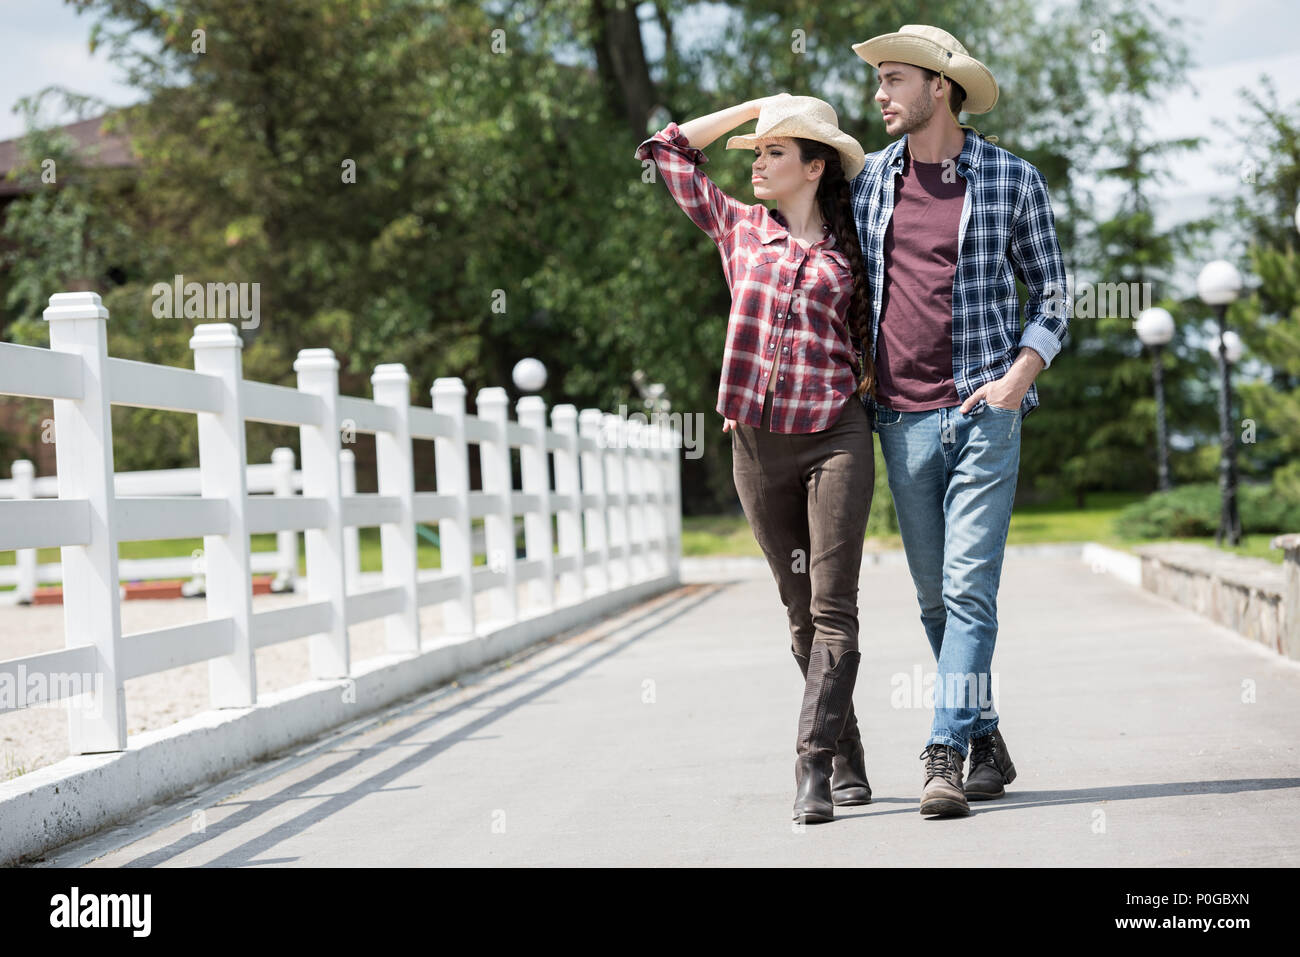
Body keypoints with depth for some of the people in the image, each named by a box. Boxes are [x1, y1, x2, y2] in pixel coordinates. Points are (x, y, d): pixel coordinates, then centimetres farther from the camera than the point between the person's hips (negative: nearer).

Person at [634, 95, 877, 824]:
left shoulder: (849, 253, 9)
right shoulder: (740, 229, 12)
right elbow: (668, 151, 17)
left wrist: (870, 375, 6)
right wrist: (757, 105, 16)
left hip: (836, 436, -2)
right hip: (759, 442, 2)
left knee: (833, 606, -11)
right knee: (801, 610, 7)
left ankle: (814, 764, -15)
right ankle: (849, 757, 18)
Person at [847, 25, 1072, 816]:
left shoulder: (1013, 179, 2)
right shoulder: (870, 179, 10)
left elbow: (1052, 294, 7)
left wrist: (1020, 375, -7)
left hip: (984, 410, -3)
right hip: (903, 417, 4)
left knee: (969, 587, -11)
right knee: (934, 597, 8)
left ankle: (946, 754, -11)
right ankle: (986, 742, 21)